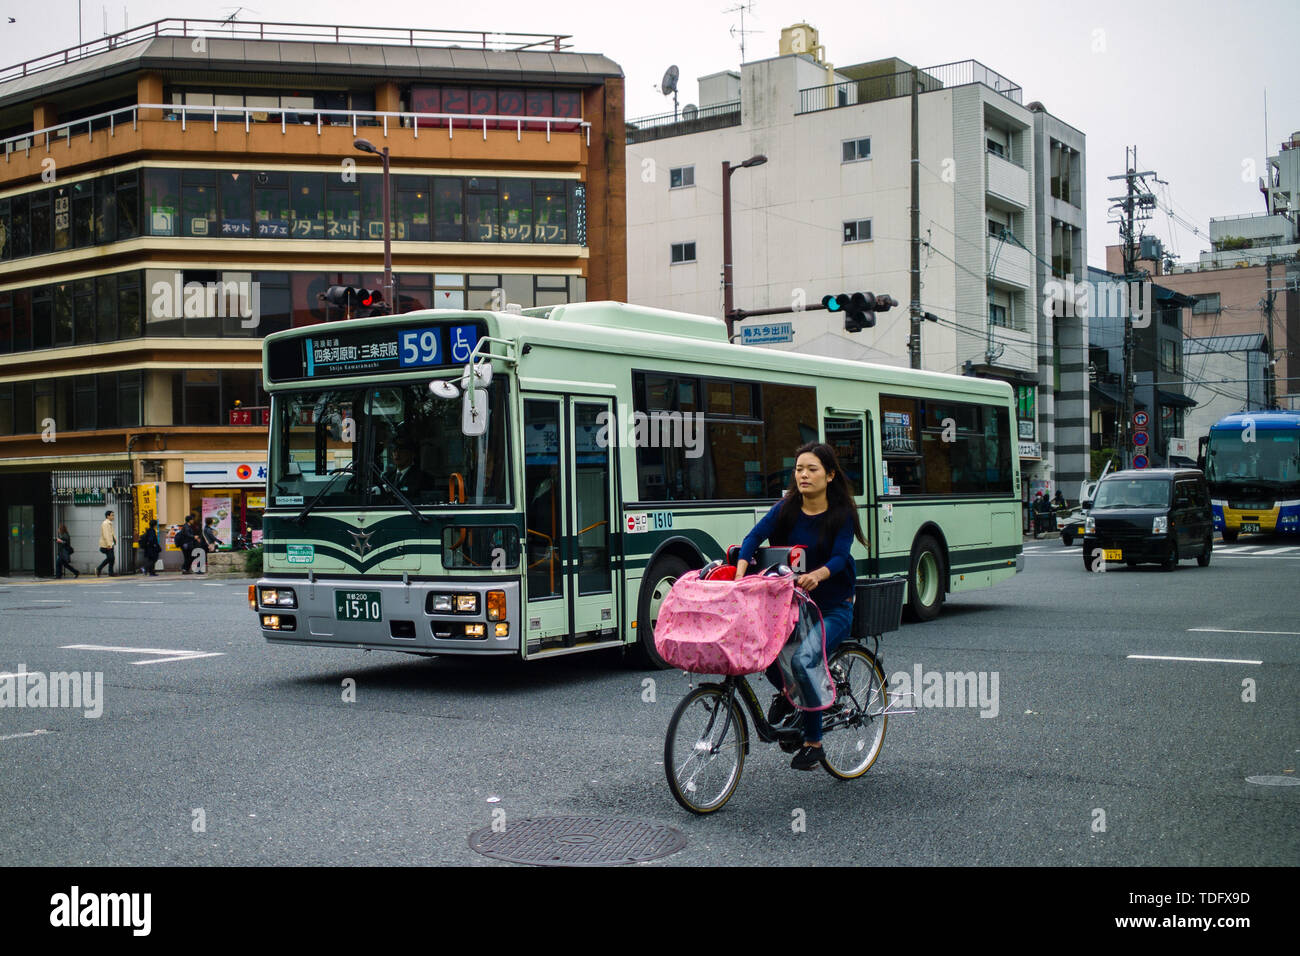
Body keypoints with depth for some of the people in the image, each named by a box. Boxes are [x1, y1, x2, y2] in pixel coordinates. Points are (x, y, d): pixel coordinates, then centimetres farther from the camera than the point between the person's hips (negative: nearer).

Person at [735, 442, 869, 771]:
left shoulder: (842, 513, -7)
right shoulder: (786, 509, -1)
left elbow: (839, 558, -21)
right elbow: (755, 536, -14)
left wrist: (817, 575, -43)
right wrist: (741, 572, -33)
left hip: (833, 607, -3)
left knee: (805, 660, -26)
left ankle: (812, 743, -6)